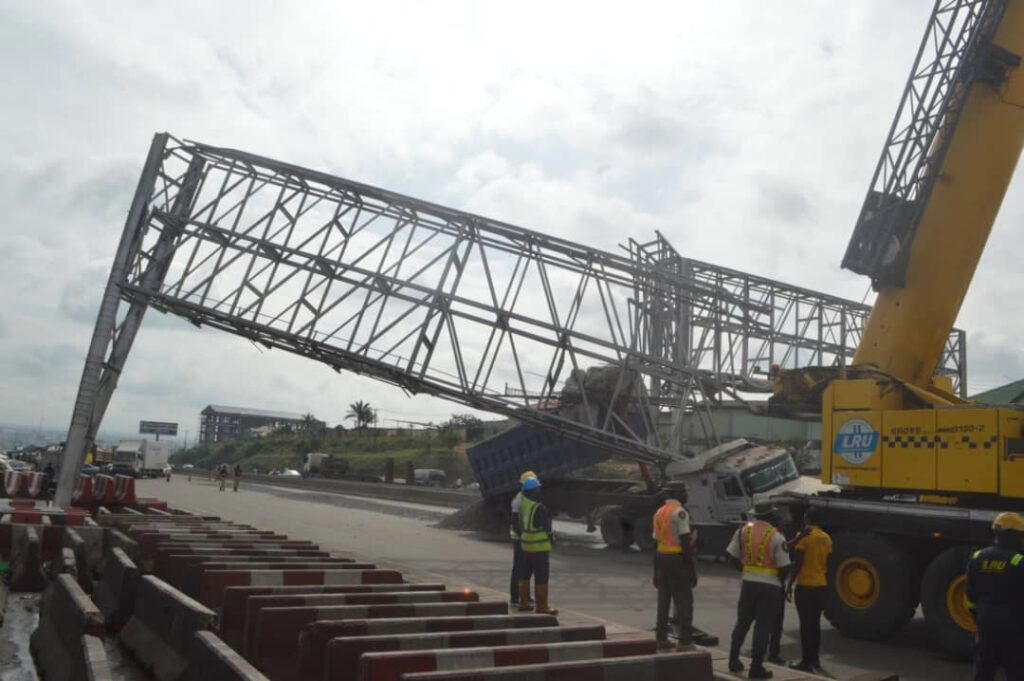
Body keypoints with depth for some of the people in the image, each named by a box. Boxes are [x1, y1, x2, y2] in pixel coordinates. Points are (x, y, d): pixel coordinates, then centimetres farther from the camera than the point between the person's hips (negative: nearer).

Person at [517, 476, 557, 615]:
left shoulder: (523, 505, 3)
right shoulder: (539, 508, -22)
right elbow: (546, 527, -13)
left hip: (526, 545, 9)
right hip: (539, 546, -9)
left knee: (526, 574, 17)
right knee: (541, 576, -2)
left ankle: (523, 603, 25)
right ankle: (542, 606, 2)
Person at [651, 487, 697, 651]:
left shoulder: (659, 513, 14)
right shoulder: (680, 512, -11)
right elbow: (685, 541, -17)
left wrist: (656, 572, 20)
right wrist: (692, 569, -14)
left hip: (661, 559, 8)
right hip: (678, 559, -8)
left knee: (663, 602, 13)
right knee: (684, 602, -2)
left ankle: (661, 640, 18)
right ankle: (685, 642, -2)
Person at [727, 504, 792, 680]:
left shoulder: (743, 530, 0)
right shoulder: (776, 537, -13)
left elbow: (732, 555, 4)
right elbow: (784, 566, -12)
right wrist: (781, 581, 7)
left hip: (748, 582, 4)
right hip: (770, 585, -4)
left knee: (742, 622, 18)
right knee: (763, 627, 4)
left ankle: (733, 660, 25)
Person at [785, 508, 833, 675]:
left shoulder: (803, 536, -12)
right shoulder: (826, 538, 8)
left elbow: (797, 564, -16)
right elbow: (827, 564, 15)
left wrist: (789, 585, -10)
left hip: (805, 586, -7)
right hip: (821, 586, 7)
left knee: (806, 625, -3)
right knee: (815, 623, 15)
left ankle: (806, 662, -1)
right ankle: (815, 658, 21)